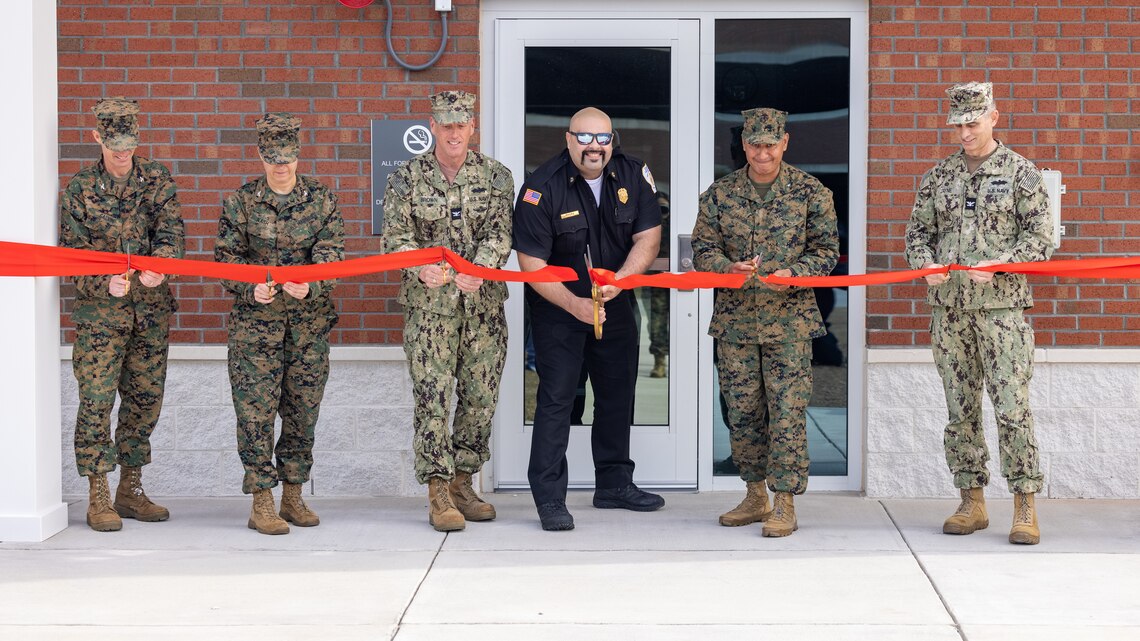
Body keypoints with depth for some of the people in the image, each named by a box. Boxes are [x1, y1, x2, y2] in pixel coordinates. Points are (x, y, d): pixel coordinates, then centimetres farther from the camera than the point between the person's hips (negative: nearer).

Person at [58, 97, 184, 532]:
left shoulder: (157, 180, 5)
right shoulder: (79, 189, 0)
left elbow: (171, 229, -7)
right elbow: (73, 251, -3)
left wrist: (159, 265, -28)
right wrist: (104, 282, -21)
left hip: (151, 308, 3)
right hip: (99, 311, -3)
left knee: (145, 398, 8)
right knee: (96, 400, -6)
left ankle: (130, 491, 20)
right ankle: (98, 498, 1)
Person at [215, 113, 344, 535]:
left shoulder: (322, 200, 4)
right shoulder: (241, 202, 2)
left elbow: (331, 255, -5)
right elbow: (226, 258, 1)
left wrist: (310, 285, -24)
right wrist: (251, 290, -17)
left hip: (310, 320, 2)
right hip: (255, 320, -2)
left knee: (303, 407, 7)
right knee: (256, 407, -5)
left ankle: (293, 497, 19)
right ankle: (261, 504, 1)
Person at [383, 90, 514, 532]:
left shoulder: (496, 176, 5)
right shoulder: (407, 179, 2)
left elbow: (499, 233, -4)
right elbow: (396, 236, -4)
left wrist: (478, 271, -23)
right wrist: (423, 268, -24)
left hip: (483, 302, 2)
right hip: (429, 302, -2)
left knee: (481, 395, 6)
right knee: (432, 395, -7)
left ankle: (461, 483, 19)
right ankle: (438, 493, -3)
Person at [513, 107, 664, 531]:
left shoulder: (634, 176, -6)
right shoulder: (541, 188, -19)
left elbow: (648, 238, -8)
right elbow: (532, 265, -20)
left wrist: (619, 281, -25)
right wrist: (575, 305, -31)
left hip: (616, 304, 5)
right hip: (557, 305, -5)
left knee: (618, 393, 13)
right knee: (556, 397, -9)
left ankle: (614, 484, 27)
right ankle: (549, 499, -4)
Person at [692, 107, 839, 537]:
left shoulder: (810, 192, 0)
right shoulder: (719, 194, 5)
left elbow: (826, 250, 1)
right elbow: (702, 250, 5)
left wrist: (792, 273, -17)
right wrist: (729, 268, -16)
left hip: (790, 320, -3)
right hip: (735, 319, 3)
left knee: (787, 410, -6)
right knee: (742, 410, 8)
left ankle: (784, 504, 0)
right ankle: (756, 496, 22)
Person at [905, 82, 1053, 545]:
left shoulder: (1020, 172, 2)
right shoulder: (938, 177, 13)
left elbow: (1041, 237, -1)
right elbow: (918, 232, 17)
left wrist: (997, 264, -15)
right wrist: (926, 265, -4)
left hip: (1002, 304, -4)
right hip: (948, 308, 4)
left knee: (1012, 407, -9)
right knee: (960, 410, 6)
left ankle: (1025, 507, -4)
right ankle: (972, 502, 15)